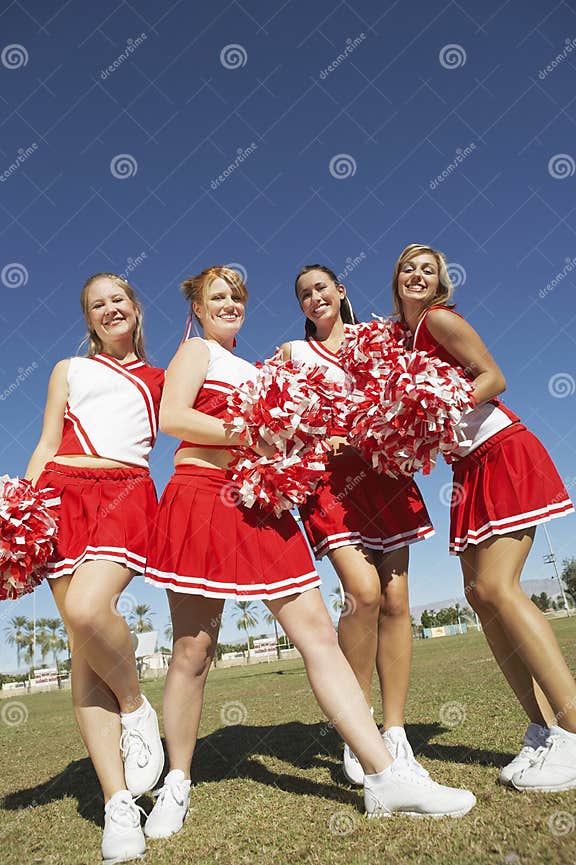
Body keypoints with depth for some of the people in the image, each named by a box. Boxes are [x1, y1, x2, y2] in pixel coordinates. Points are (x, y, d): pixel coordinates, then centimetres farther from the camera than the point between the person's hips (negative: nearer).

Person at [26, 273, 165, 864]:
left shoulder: (159, 379, 22)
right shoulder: (69, 370, 23)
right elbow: (46, 446, 17)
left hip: (127, 491, -1)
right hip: (66, 492, 2)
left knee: (87, 610, -29)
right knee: (80, 644, -8)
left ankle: (135, 708, 0)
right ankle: (119, 804, -4)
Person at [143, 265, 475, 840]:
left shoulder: (254, 371, 27)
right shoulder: (195, 351, 7)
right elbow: (171, 418, -11)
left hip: (260, 508, 6)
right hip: (202, 498, -6)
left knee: (318, 634, -2)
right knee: (192, 652, 0)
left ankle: (386, 778, 0)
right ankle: (177, 787, 20)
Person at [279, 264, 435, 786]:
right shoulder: (294, 351, 15)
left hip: (384, 467, 2)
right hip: (329, 474, -2)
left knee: (396, 597, -3)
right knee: (364, 591, -19)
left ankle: (395, 734, 8)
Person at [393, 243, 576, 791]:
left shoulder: (439, 318, -5)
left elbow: (493, 377, -12)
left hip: (503, 454, -8)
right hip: (470, 467, 8)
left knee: (496, 586, -17)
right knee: (480, 594, 1)